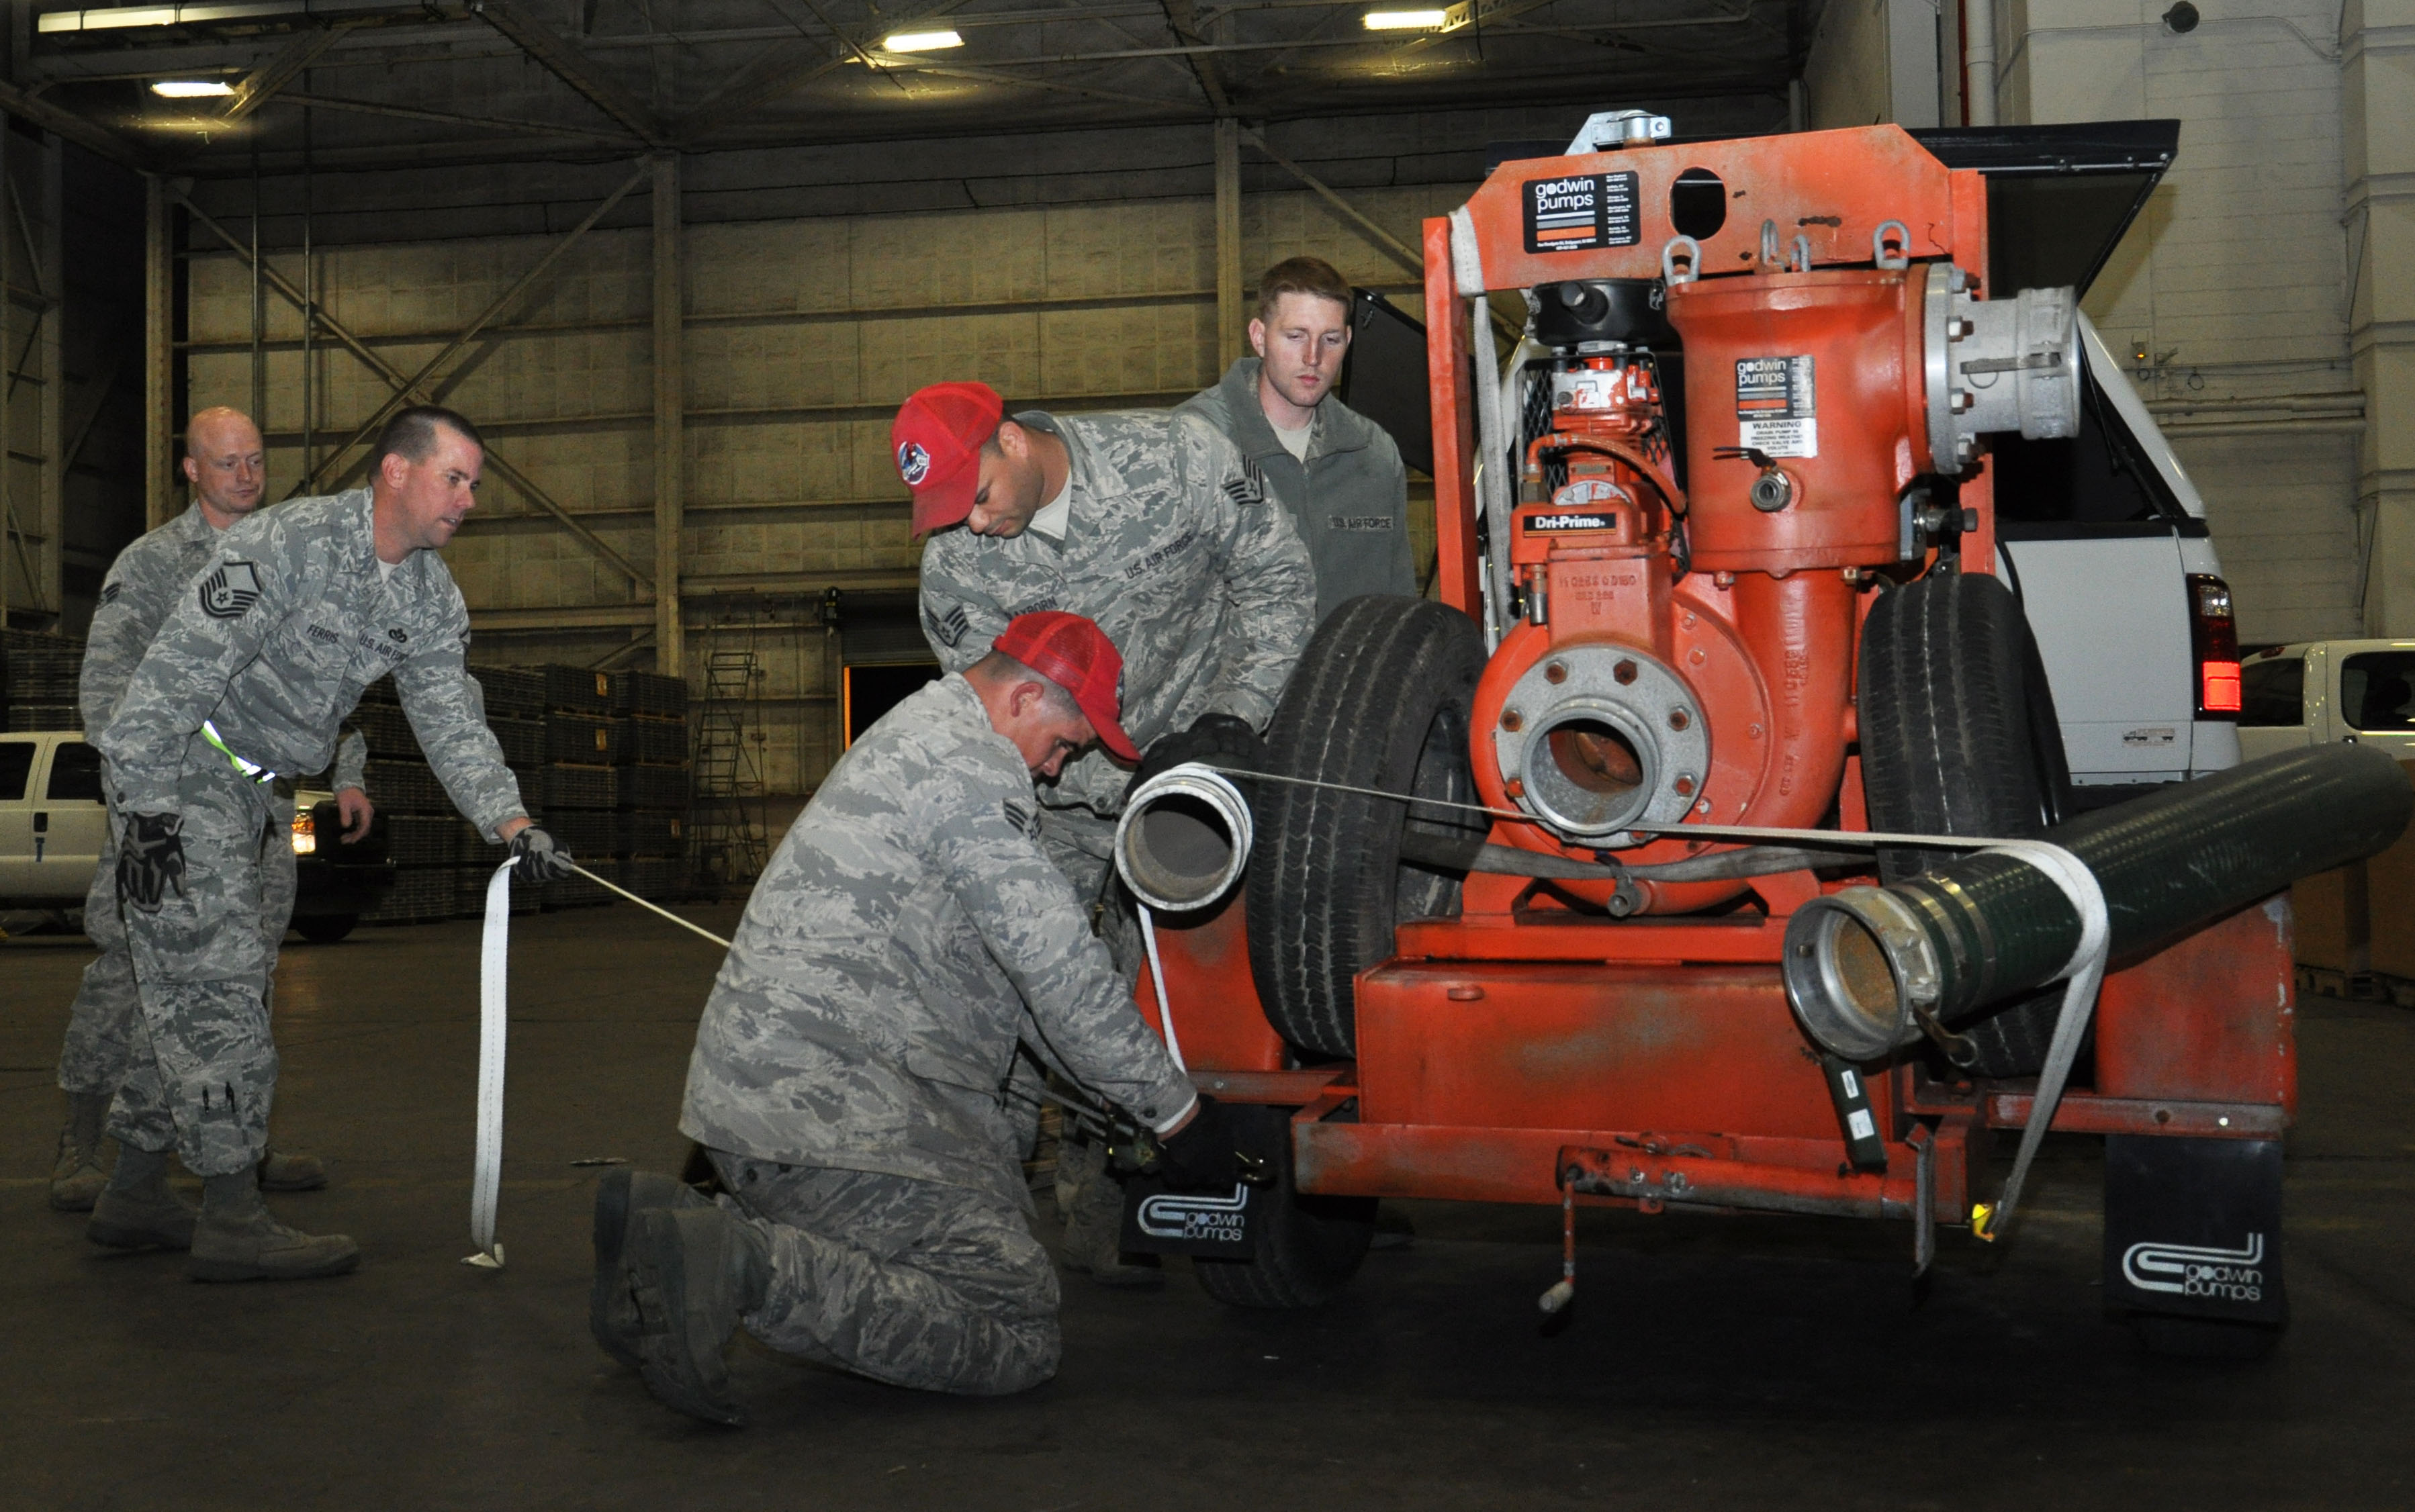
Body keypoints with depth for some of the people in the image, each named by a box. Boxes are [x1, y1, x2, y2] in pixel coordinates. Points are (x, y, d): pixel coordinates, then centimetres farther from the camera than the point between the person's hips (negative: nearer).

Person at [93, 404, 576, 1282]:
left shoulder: (431, 595, 2)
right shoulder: (288, 543, -22)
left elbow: (452, 720, 0)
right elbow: (177, 671, -23)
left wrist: (511, 822, -16)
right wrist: (146, 813, -25)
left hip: (255, 791, 8)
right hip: (173, 774, -8)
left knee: (193, 984, 14)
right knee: (214, 982, -12)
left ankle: (136, 1188, 25)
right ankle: (231, 1222, -10)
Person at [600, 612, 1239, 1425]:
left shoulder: (915, 734, 24)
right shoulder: (970, 765, -10)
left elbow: (1023, 970, 29)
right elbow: (1062, 969, -12)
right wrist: (1180, 1111, -1)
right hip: (831, 1104, -11)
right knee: (1017, 1332, -11)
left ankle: (674, 1227, 5)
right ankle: (745, 1267, -21)